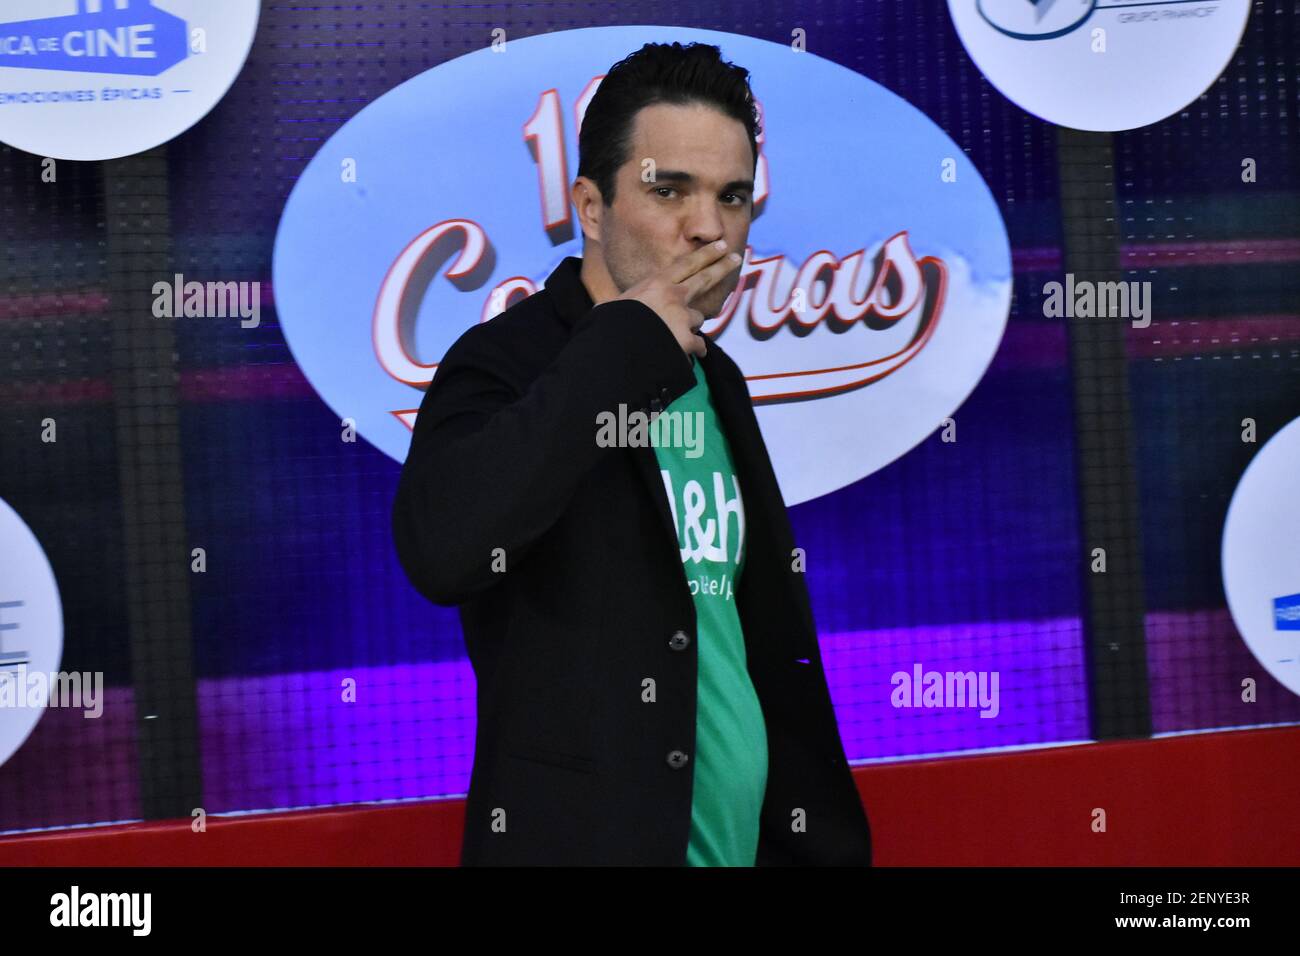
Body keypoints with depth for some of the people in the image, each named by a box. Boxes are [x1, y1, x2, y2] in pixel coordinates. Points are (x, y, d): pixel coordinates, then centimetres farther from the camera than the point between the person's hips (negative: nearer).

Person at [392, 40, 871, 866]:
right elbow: (441, 551, -33)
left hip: (752, 837, 7)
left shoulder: (714, 379, 10)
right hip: (584, 837, -7)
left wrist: (819, 838, 13)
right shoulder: (513, 363, -12)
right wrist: (630, 340, -23)